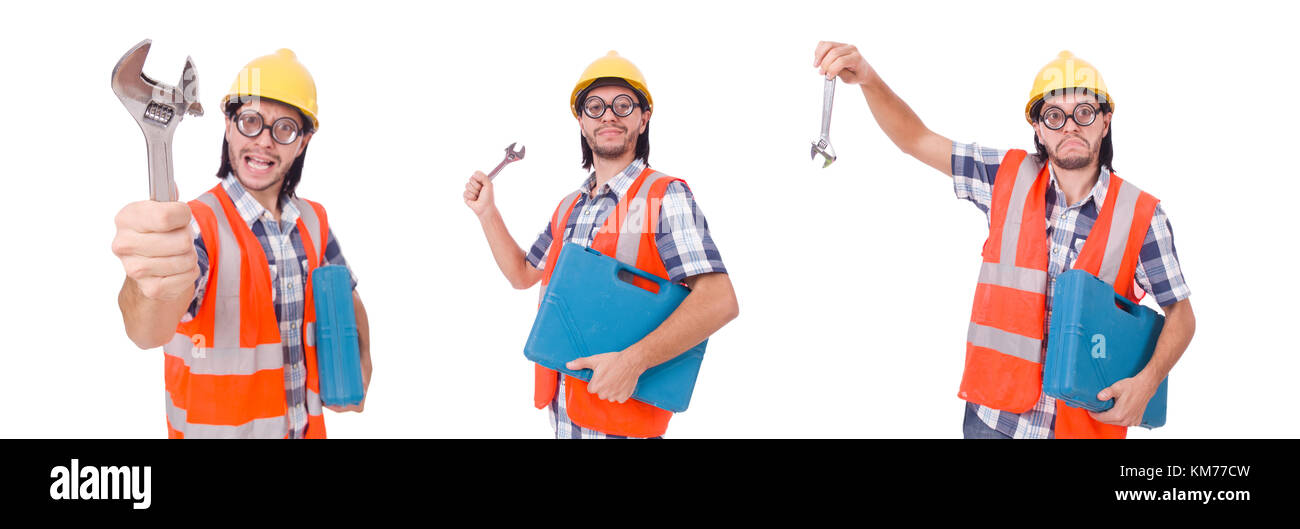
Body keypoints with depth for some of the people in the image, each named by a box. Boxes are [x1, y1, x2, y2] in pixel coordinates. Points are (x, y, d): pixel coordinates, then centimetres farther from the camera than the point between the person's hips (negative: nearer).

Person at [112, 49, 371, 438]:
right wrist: (152, 288, -61)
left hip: (308, 427, 5)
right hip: (216, 428, -5)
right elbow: (150, 332, -38)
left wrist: (361, 365, -6)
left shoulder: (313, 221, -2)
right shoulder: (194, 225, -20)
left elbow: (348, 302, 13)